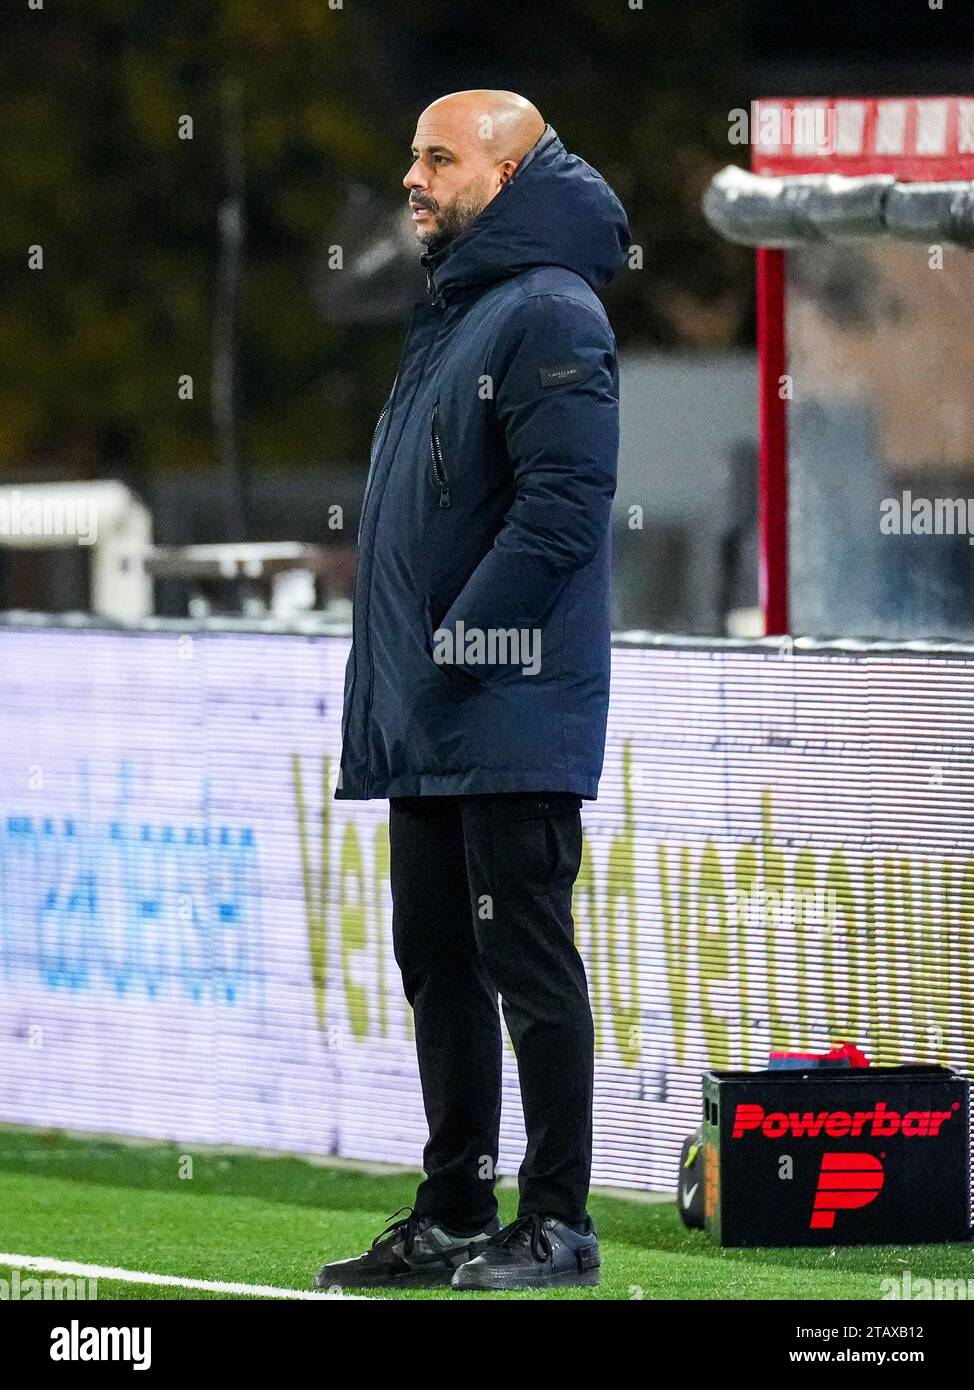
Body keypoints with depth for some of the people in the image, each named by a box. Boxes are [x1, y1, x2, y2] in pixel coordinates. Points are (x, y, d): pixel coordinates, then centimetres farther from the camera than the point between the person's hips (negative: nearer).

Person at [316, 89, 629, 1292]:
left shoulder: (549, 313, -11)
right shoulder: (448, 316, 19)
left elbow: (565, 502, -20)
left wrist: (462, 641, -20)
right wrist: (398, 672, 15)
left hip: (510, 724, -10)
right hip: (428, 729, 10)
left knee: (526, 961, -7)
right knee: (439, 967, 12)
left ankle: (557, 1224, -3)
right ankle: (451, 1217, 17)